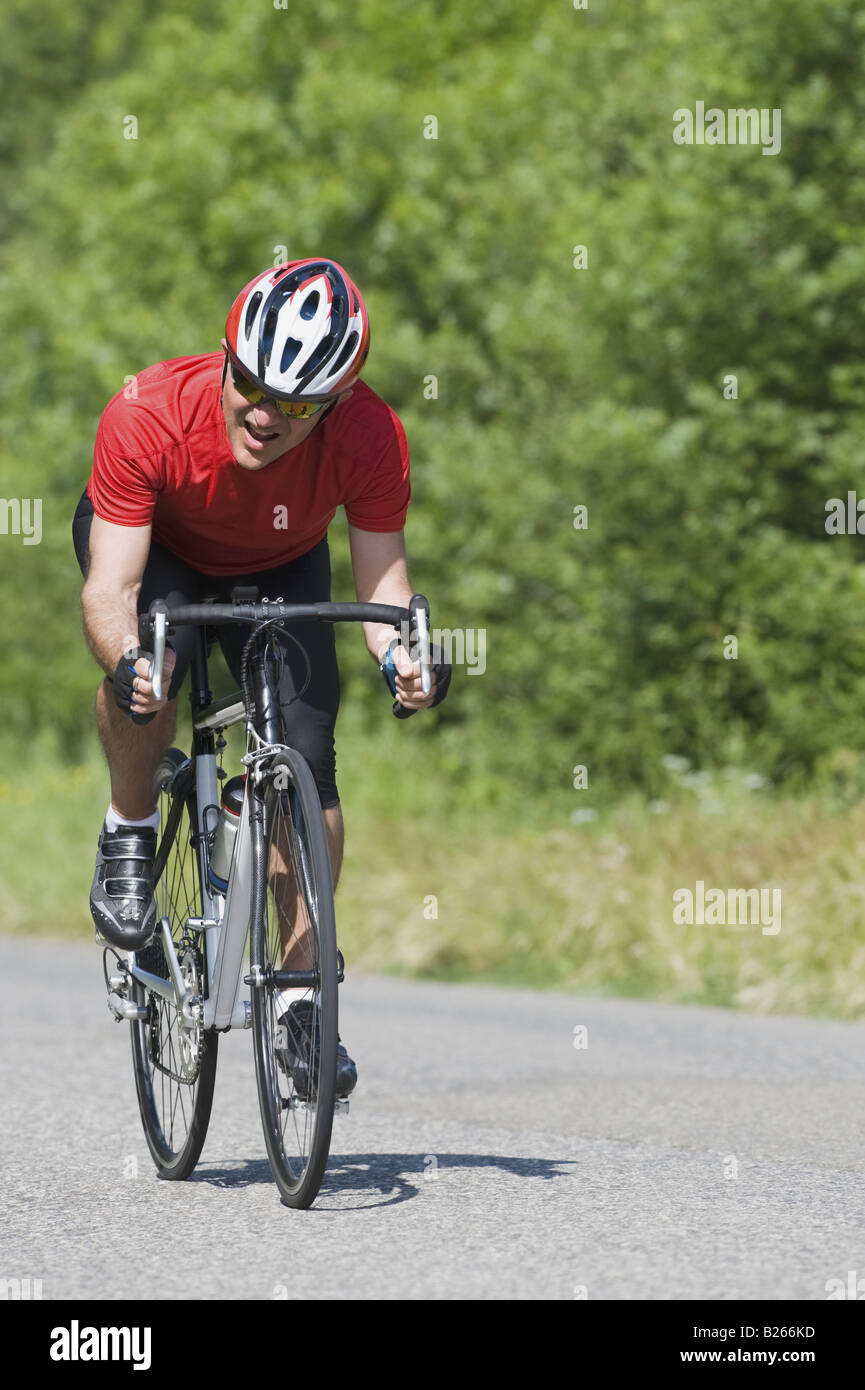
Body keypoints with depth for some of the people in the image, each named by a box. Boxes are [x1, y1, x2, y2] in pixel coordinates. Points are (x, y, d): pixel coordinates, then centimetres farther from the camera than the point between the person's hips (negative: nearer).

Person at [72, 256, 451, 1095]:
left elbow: (380, 565, -25)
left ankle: (300, 1000, 1)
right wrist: (127, 659, -58)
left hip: (279, 567, 2)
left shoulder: (370, 437, -33)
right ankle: (129, 836, -5)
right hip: (155, 548, -2)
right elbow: (109, 588, -37)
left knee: (306, 760, -14)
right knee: (146, 670, -35)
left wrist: (397, 652, -46)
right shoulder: (147, 418, -38)